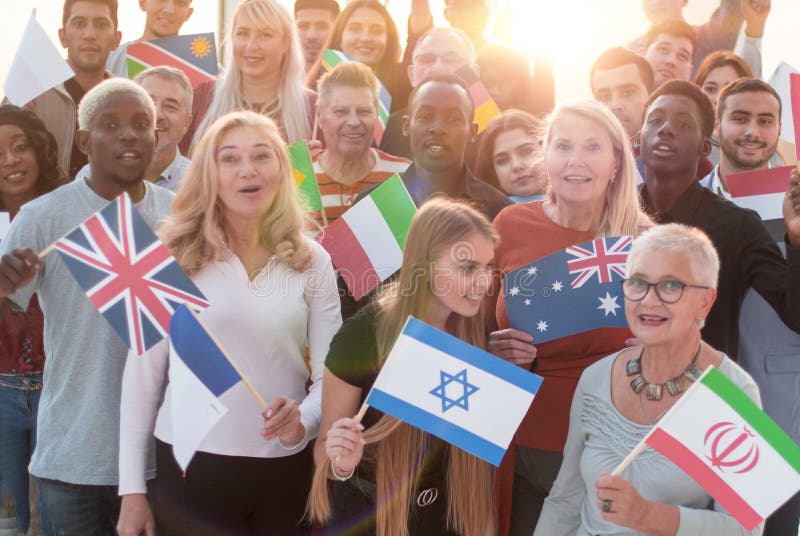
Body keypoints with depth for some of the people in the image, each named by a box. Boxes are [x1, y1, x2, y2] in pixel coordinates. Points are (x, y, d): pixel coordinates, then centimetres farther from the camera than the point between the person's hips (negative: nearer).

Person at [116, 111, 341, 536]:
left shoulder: (311, 261, 2)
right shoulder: (172, 255, -4)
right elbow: (143, 374, -2)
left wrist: (305, 418, -19)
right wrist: (132, 487, -2)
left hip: (287, 470, 2)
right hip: (191, 468, -2)